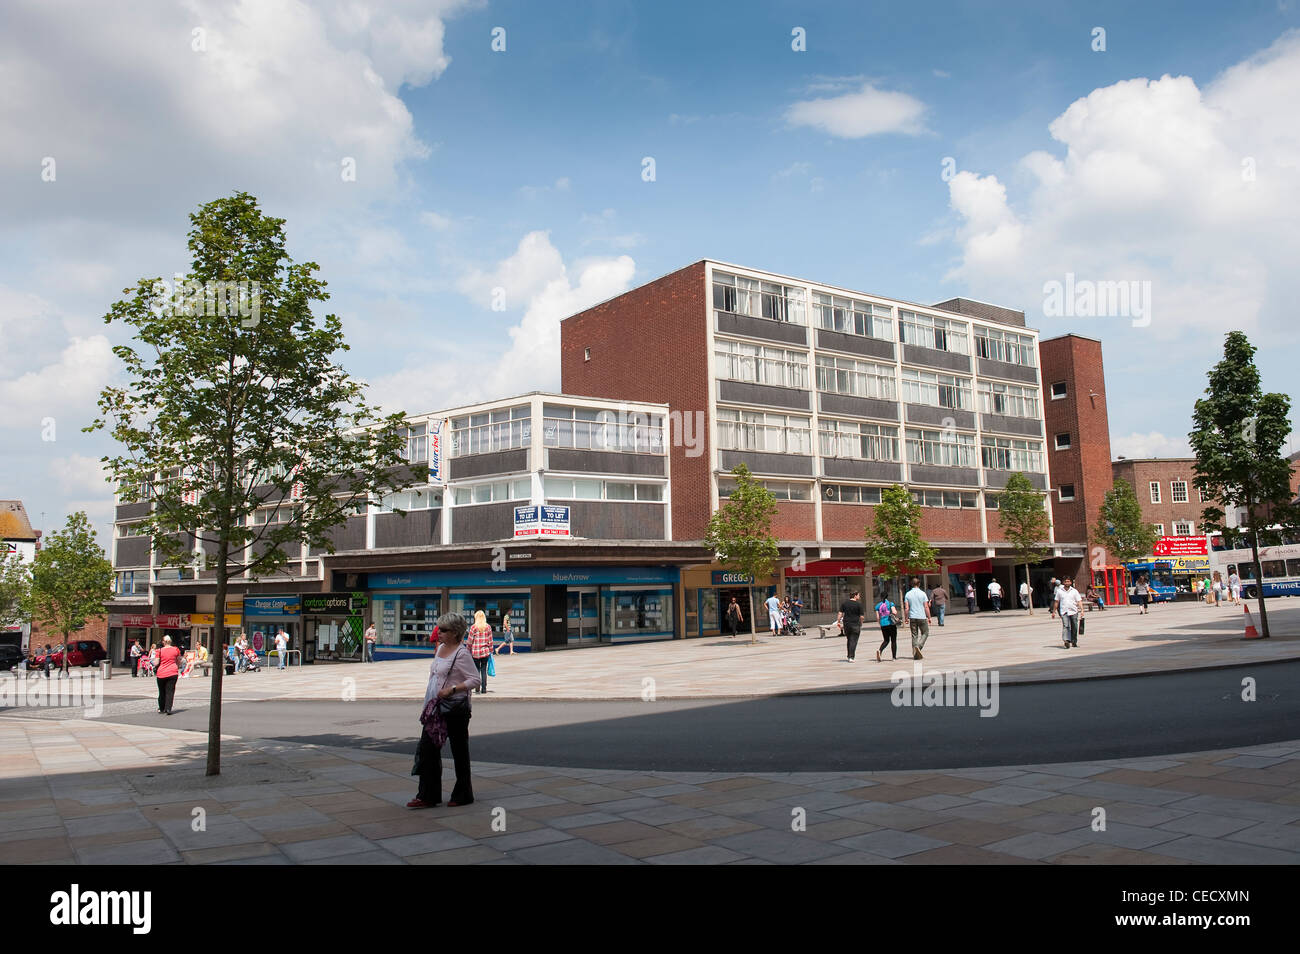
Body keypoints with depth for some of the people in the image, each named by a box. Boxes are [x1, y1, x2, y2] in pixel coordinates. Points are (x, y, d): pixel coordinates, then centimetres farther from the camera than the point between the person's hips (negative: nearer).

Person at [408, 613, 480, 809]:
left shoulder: (462, 653, -15)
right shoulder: (440, 648, 11)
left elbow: (475, 680, -18)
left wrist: (452, 689, -26)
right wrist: (427, 704, 20)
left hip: (455, 708, -8)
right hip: (436, 708, 8)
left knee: (459, 752, 4)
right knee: (428, 748, 4)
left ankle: (463, 795, 17)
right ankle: (427, 796, 10)